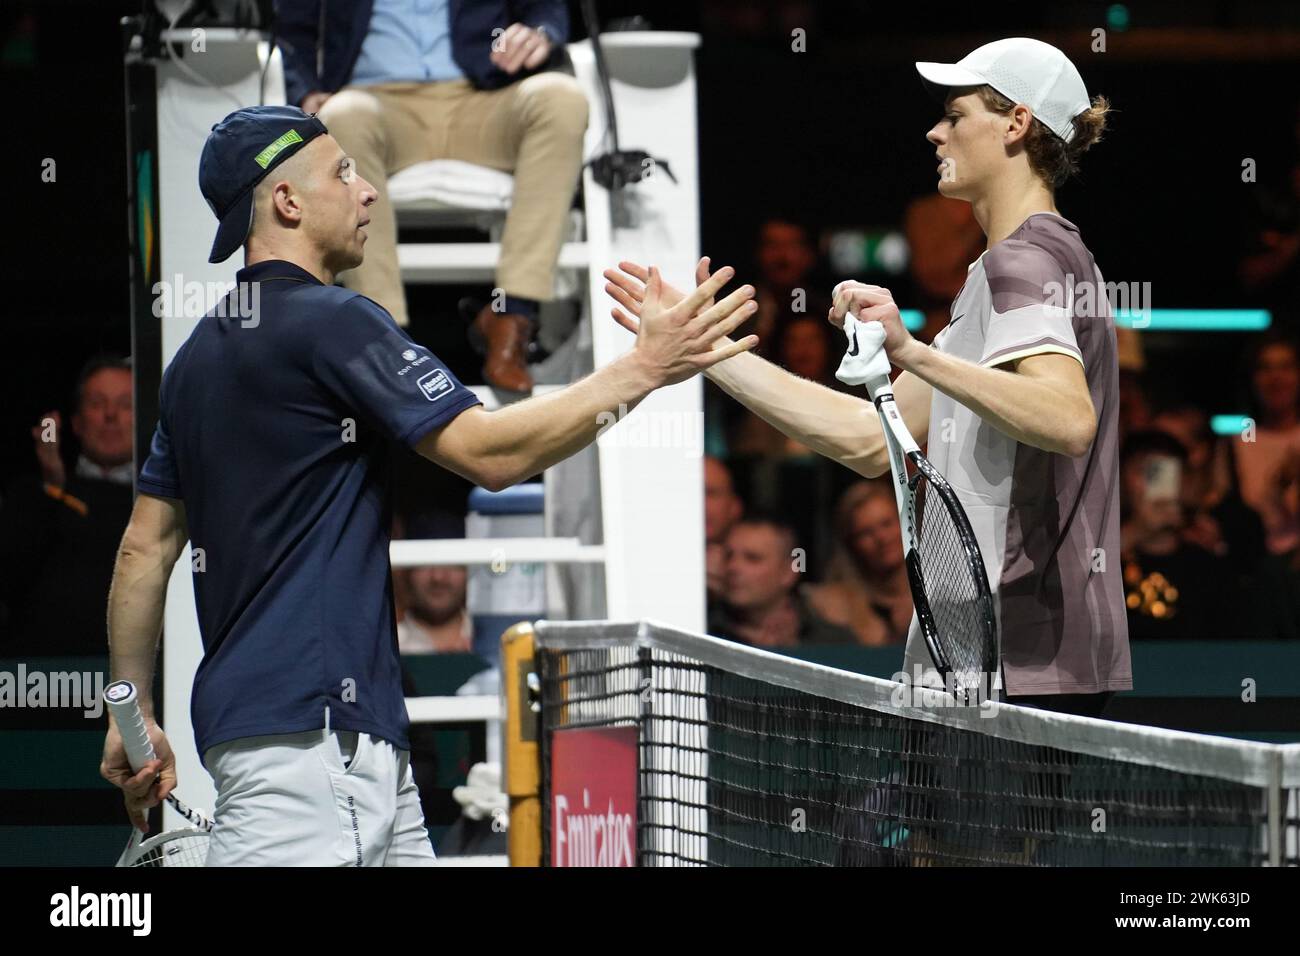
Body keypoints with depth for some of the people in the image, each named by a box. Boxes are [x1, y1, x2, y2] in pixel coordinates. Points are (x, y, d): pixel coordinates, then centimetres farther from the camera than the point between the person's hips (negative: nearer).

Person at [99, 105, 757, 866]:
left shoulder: (201, 356, 18)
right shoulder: (330, 322, -10)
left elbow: (147, 547, 18)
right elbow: (490, 453, -15)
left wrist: (134, 716, 21)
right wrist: (645, 368, -9)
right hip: (304, 729, -10)